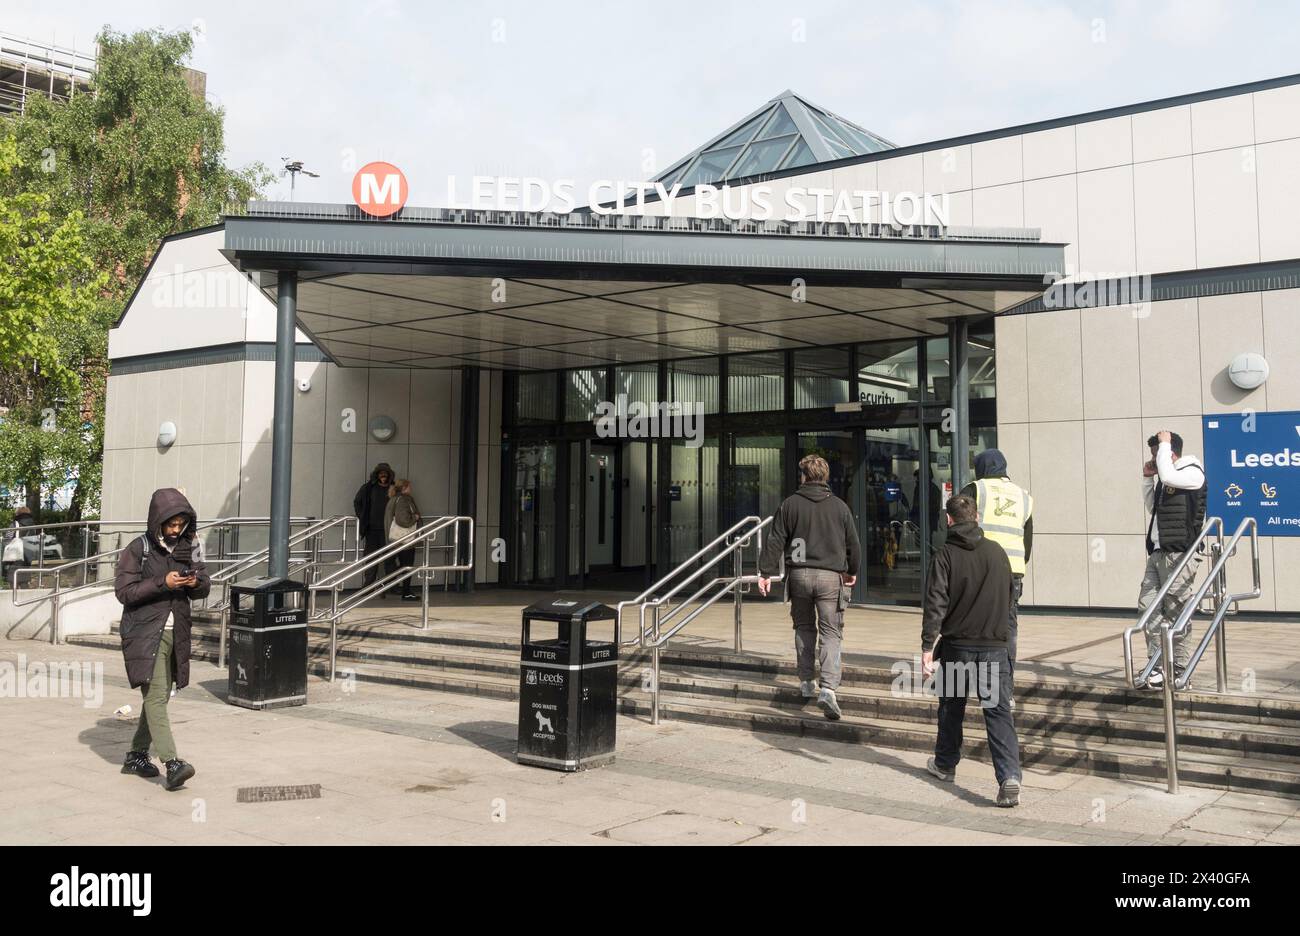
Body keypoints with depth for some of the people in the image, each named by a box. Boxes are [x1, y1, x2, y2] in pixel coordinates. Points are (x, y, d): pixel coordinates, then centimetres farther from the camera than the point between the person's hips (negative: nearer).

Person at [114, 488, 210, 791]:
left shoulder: (189, 547, 9)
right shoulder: (138, 549, -6)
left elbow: (203, 588, 13)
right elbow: (124, 590, -10)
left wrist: (196, 582, -10)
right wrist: (162, 583, -20)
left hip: (175, 634, 6)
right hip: (145, 632, -6)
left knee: (159, 696, 12)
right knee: (155, 696, -13)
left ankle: (137, 756, 26)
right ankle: (172, 764, -20)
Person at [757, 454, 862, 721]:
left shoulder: (790, 504, 1)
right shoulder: (840, 506, 4)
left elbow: (775, 541, -2)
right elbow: (854, 544, 10)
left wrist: (766, 572, 2)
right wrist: (852, 571, 26)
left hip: (799, 574, 1)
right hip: (830, 576, -1)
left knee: (804, 627, 18)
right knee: (831, 632, 0)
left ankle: (806, 682, 22)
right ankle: (828, 688, -15)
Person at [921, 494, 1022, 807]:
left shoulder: (946, 554, -7)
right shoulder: (998, 552, 6)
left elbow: (935, 604, -13)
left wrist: (927, 646, -12)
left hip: (957, 644, -2)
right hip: (994, 646, 2)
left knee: (951, 705, 16)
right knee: (998, 710, -1)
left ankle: (945, 764, 31)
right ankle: (1009, 776, -14)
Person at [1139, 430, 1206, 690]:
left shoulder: (1192, 473, -6)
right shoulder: (1165, 478, 18)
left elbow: (1167, 475, -26)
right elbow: (1152, 507, 28)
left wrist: (1164, 443, -13)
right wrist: (1147, 478, 16)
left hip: (1179, 554, -8)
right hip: (1158, 553, 8)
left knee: (1176, 613, -4)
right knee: (1148, 606, 2)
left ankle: (1179, 670, 4)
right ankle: (1157, 665, 6)